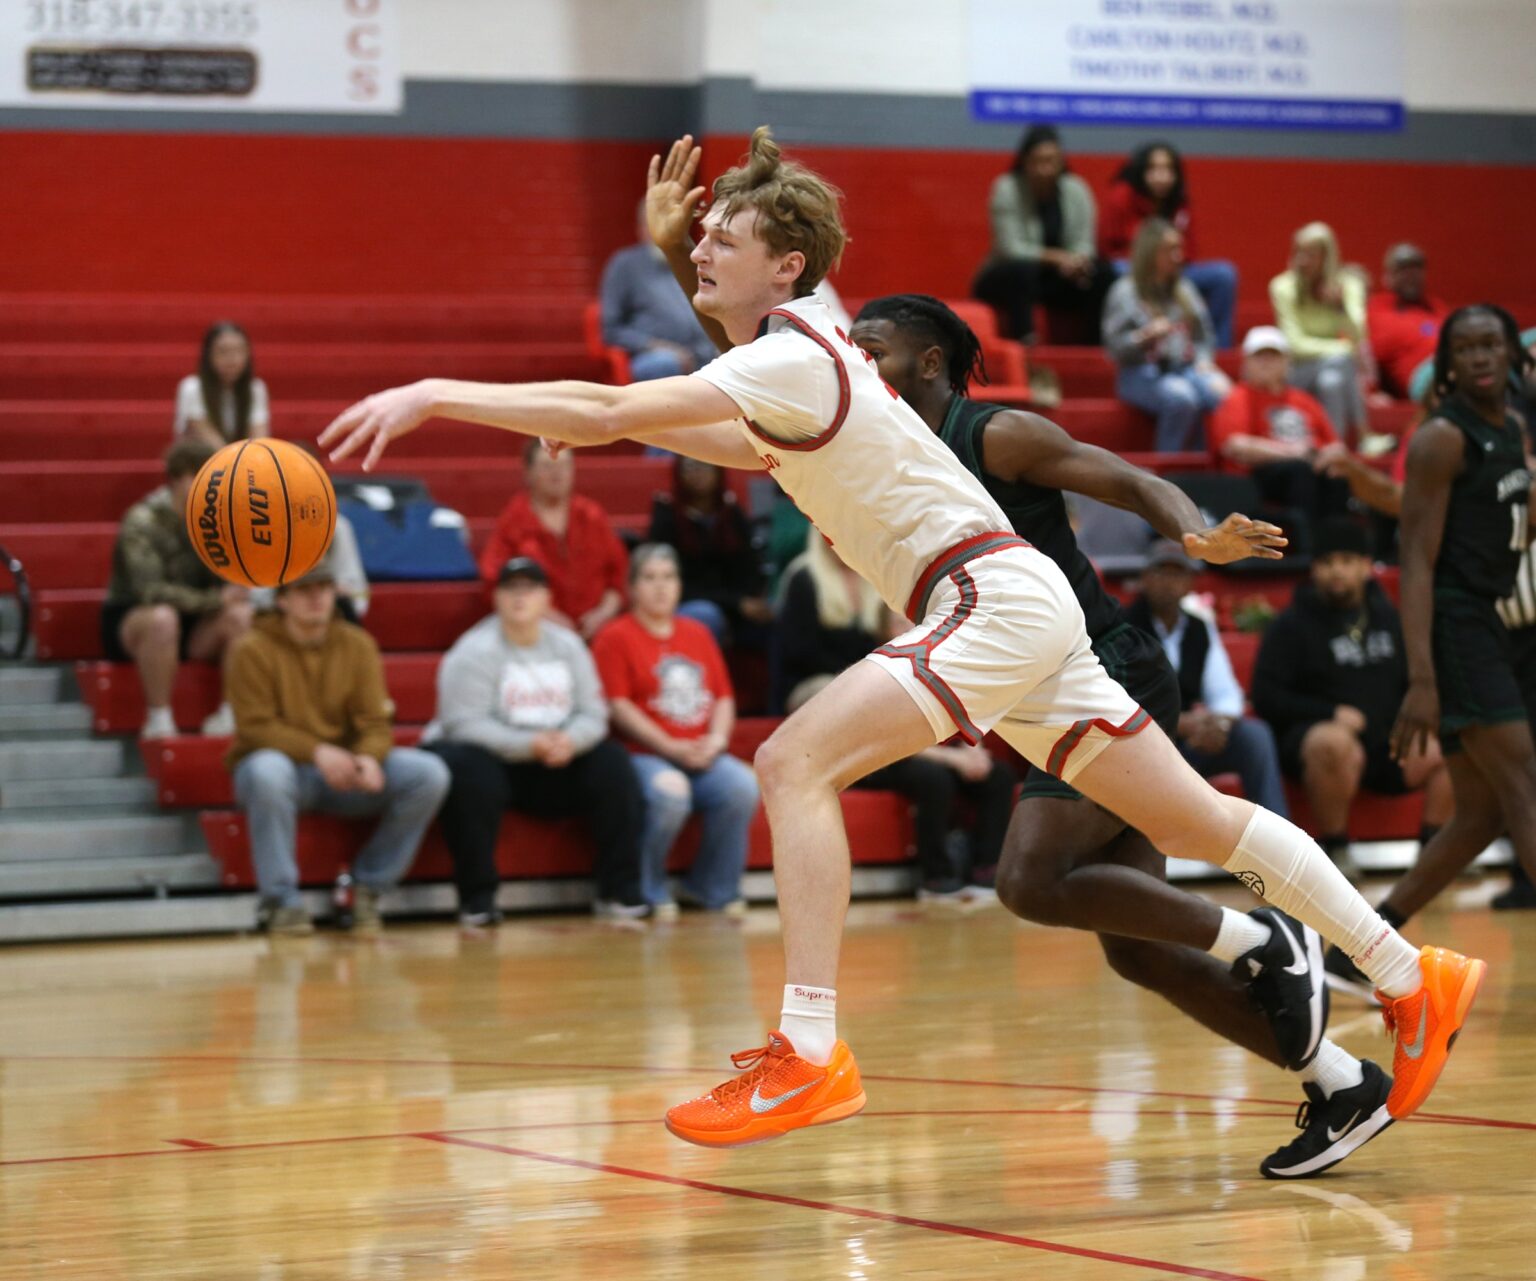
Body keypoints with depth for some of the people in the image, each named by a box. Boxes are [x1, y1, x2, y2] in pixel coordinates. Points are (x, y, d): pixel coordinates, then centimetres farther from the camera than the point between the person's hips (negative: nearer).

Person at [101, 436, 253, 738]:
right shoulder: (142, 523, -17)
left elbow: (234, 585, -6)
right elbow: (150, 591, -26)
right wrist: (215, 599, -26)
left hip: (198, 628, 5)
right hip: (130, 621, -5)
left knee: (241, 614, -24)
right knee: (162, 618, -39)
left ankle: (232, 713, -18)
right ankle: (158, 721, -29)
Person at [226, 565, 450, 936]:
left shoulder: (358, 645, 3)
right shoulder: (254, 650, -8)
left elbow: (374, 724, -1)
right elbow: (256, 727, -14)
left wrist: (368, 759, -26)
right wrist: (316, 751, -29)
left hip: (342, 770, 4)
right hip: (284, 766, -4)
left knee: (430, 774, -18)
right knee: (268, 769, -41)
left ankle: (367, 888, -5)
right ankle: (281, 900, -25)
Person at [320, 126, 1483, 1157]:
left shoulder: (791, 356, -13)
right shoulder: (795, 360, 16)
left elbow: (607, 412, -24)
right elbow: (751, 453, 39)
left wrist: (437, 395, -23)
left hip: (995, 597, -10)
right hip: (1012, 606, 10)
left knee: (796, 763, -21)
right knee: (1192, 822, 13)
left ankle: (810, 1057, -27)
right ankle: (1412, 977, 20)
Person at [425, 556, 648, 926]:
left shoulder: (568, 646, 6)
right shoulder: (475, 651, -12)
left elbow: (592, 714, 1)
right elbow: (465, 725, -21)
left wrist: (570, 740, -23)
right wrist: (528, 745, -31)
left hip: (554, 762, 5)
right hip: (488, 758, -5)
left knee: (612, 764, -15)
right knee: (469, 771, -38)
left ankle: (619, 892, -10)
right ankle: (476, 899, -30)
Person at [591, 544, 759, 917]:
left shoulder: (697, 634, 20)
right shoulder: (616, 637, 1)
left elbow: (724, 697, 17)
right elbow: (618, 706, -9)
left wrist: (717, 738, -4)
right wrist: (670, 747, -14)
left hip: (703, 756, 5)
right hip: (642, 755, -5)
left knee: (743, 786, -25)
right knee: (670, 792, -38)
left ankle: (714, 887, -4)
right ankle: (648, 893, -14)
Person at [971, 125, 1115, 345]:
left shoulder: (1076, 190, -2)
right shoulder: (1007, 189, -13)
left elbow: (1083, 244, -4)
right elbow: (1011, 248, -18)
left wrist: (1076, 261, -28)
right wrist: (1055, 257, -27)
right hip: (1005, 279, -4)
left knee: (1103, 272, -19)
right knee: (1021, 269, -37)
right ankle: (1025, 341, -42)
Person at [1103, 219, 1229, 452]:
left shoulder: (1184, 291, 19)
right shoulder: (1125, 293, 2)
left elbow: (1204, 336, 21)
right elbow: (1114, 347, -3)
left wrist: (1204, 361, 0)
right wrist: (1145, 336, -20)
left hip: (1187, 369, 5)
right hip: (1142, 373, -5)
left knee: (1223, 392, -28)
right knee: (1181, 397, -37)